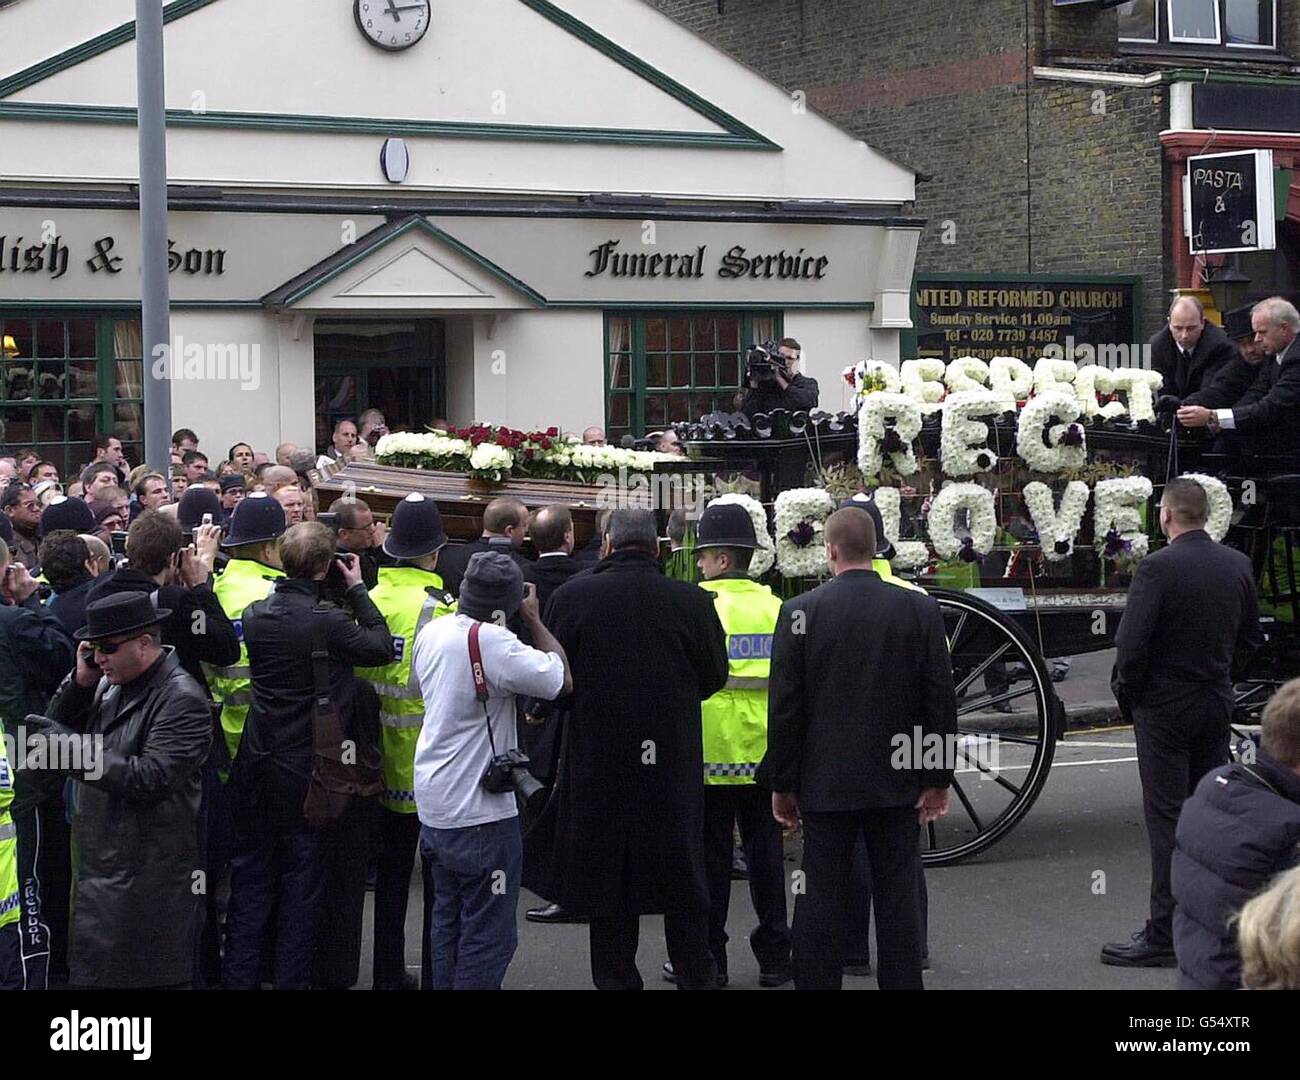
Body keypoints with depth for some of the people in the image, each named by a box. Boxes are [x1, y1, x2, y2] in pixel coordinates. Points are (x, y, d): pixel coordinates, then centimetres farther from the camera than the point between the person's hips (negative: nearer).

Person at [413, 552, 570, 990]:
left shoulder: (432, 632, 3)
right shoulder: (492, 641, -22)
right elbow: (561, 680, -20)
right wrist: (535, 621, -7)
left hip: (434, 806, 8)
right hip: (480, 814, -8)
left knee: (448, 920, 19)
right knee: (487, 935, -1)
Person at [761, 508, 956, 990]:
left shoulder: (800, 612, -7)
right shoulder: (919, 610, -2)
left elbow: (784, 707, -5)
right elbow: (941, 700, -1)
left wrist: (782, 784, 2)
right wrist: (938, 779, 5)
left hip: (825, 783, -1)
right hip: (897, 782, 1)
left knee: (821, 897, 4)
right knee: (898, 894, 7)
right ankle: (901, 982, 10)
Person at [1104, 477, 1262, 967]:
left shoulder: (1157, 568, -18)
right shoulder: (1237, 565, 4)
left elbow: (1131, 642, -20)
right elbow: (1249, 638, 12)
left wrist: (1126, 693, -4)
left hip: (1165, 706, -6)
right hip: (1217, 705, 6)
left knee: (1166, 818, -3)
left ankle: (1163, 936, -1)